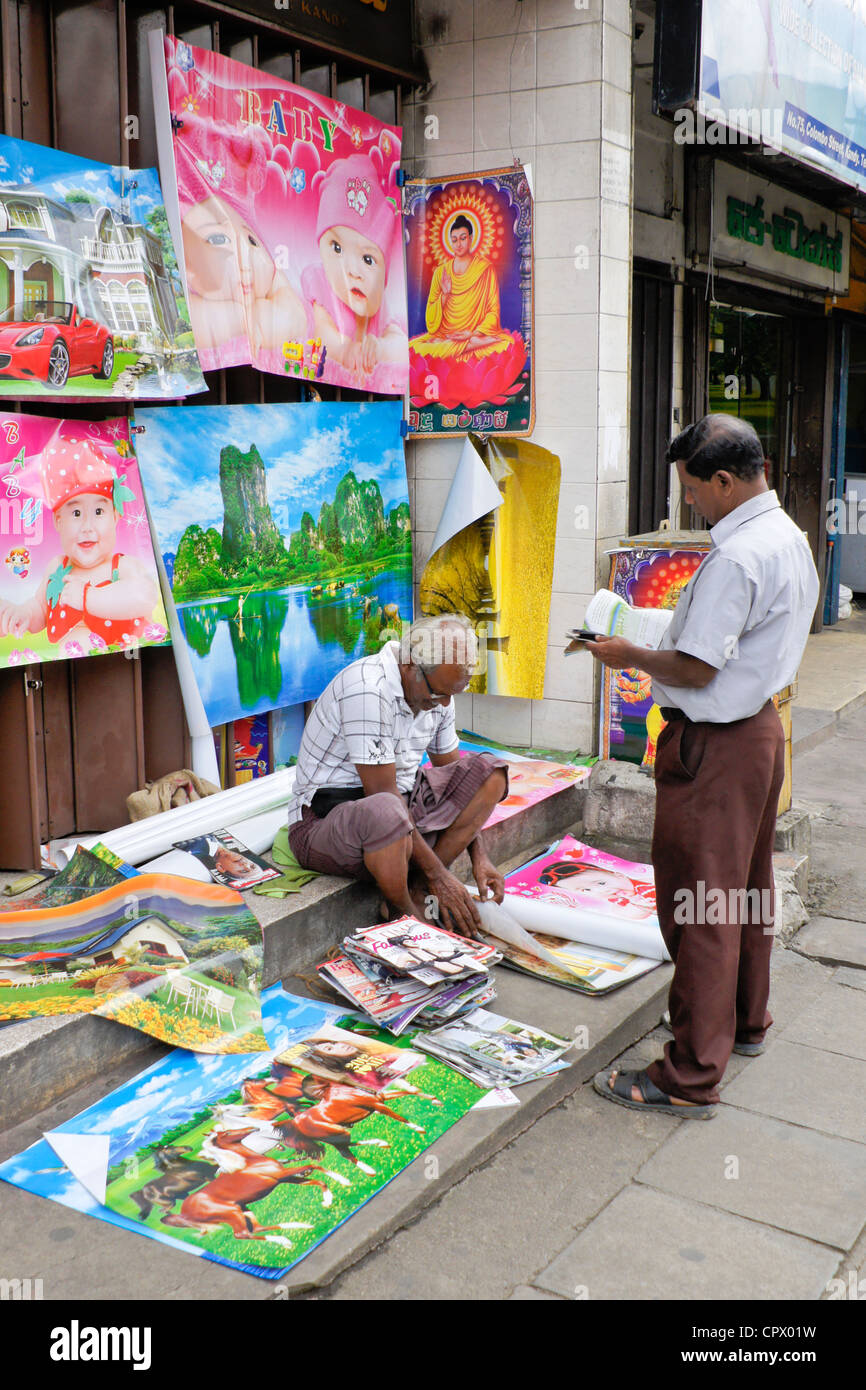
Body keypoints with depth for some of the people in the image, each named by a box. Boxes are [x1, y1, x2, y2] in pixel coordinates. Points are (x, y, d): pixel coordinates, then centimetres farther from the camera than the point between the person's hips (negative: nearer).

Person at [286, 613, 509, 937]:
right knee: (384, 813, -42)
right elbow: (382, 797, -26)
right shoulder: (368, 690, -26)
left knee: (489, 769, -1)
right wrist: (440, 875, -22)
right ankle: (406, 914, -13)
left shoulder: (437, 691, 1)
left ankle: (415, 890, -10)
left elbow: (455, 777, 11)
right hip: (325, 822, -8)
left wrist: (479, 858, 1)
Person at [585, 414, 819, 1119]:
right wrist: (658, 644, 12)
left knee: (699, 905, -3)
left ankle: (692, 1077, 6)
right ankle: (745, 1020, 39)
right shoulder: (790, 538, 9)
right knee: (747, 888, 22)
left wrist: (630, 655, -7)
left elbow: (697, 669, -23)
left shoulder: (737, 558, -24)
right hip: (761, 724, 10)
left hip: (715, 745, -10)